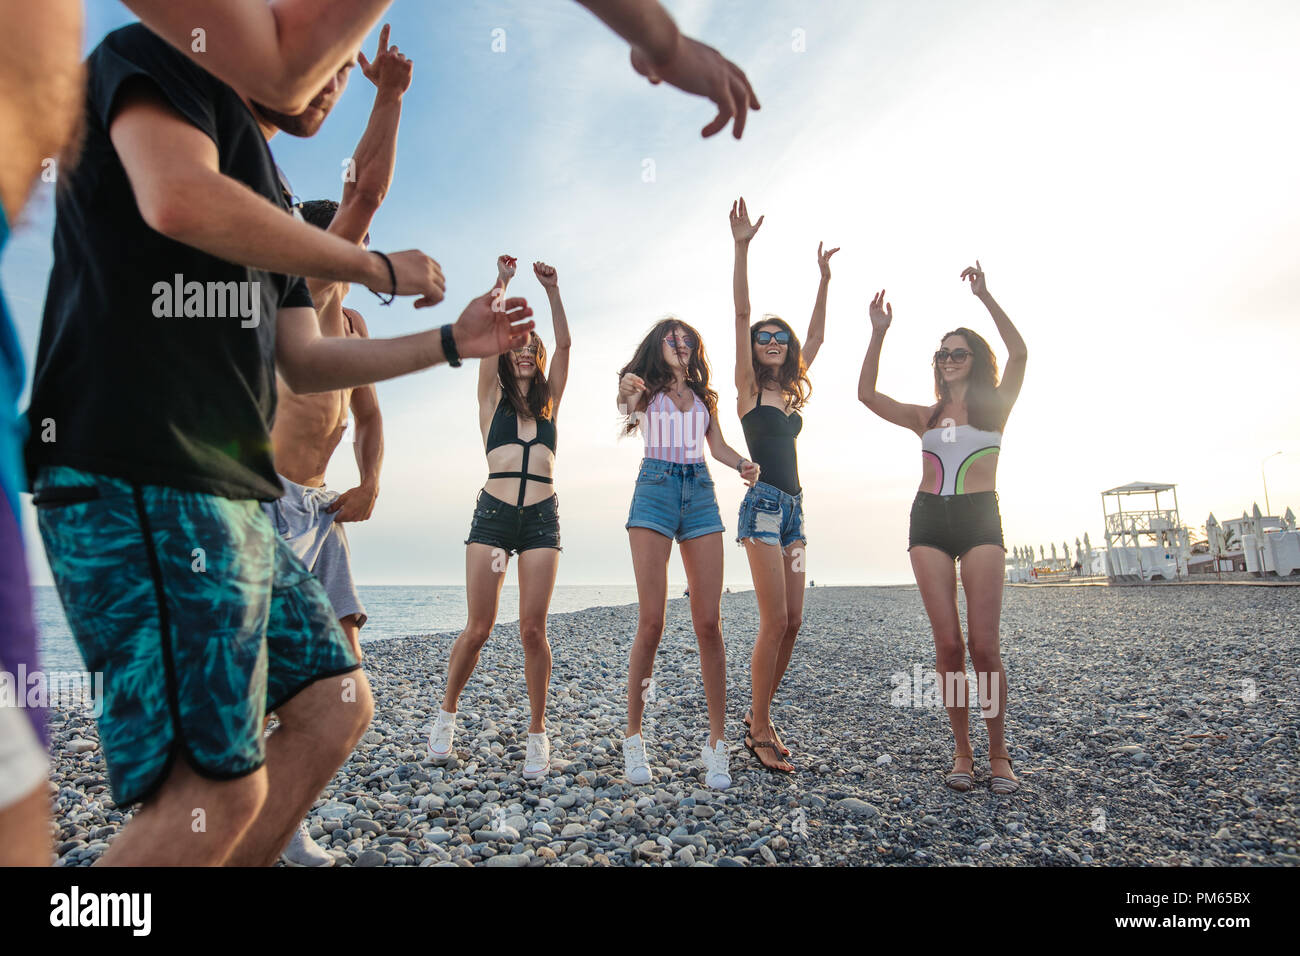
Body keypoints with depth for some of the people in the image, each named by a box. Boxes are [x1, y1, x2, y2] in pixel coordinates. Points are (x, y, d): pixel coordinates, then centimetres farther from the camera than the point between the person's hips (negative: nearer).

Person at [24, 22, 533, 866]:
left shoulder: (270, 201, 27)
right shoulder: (160, 54, 4)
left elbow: (307, 363, 25)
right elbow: (179, 200, -19)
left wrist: (452, 342, 22)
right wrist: (378, 269, -8)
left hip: (234, 498, 10)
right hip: (139, 477, -10)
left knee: (336, 702, 11)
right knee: (218, 789, -11)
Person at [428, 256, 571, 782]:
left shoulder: (549, 400, 18)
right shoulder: (492, 397, 14)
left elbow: (564, 345, 9)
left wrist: (553, 290, 4)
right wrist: (501, 281, 4)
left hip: (542, 518, 1)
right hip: (493, 512, -1)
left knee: (533, 628, -4)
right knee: (478, 629, -3)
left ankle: (537, 733, 8)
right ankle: (447, 712, 22)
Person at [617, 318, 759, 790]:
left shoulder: (704, 395, 22)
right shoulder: (645, 388, 11)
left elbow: (719, 445, 16)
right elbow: (625, 415, -11)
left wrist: (743, 464, -6)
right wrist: (626, 396, -34)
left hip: (700, 493, 3)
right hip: (655, 489, -3)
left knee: (709, 624, -3)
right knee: (651, 622, -9)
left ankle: (716, 743, 4)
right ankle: (633, 738, 5)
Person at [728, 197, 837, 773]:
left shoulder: (791, 390, 17)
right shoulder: (748, 386, 2)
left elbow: (816, 336, 23)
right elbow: (741, 314, -7)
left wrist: (824, 278, 22)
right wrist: (742, 248, -12)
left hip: (793, 508, 7)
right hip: (762, 505, -7)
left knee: (792, 623, 5)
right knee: (775, 623, -11)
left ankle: (759, 715, 18)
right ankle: (760, 732, 0)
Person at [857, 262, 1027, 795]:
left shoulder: (995, 407, 10)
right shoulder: (926, 417, 17)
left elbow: (1018, 353, -7)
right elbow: (866, 394, 8)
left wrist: (985, 297, -9)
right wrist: (879, 334, 3)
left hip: (980, 520, -2)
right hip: (929, 520, 2)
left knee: (983, 644, -8)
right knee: (947, 643, -2)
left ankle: (998, 755, 6)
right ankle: (961, 751, 9)